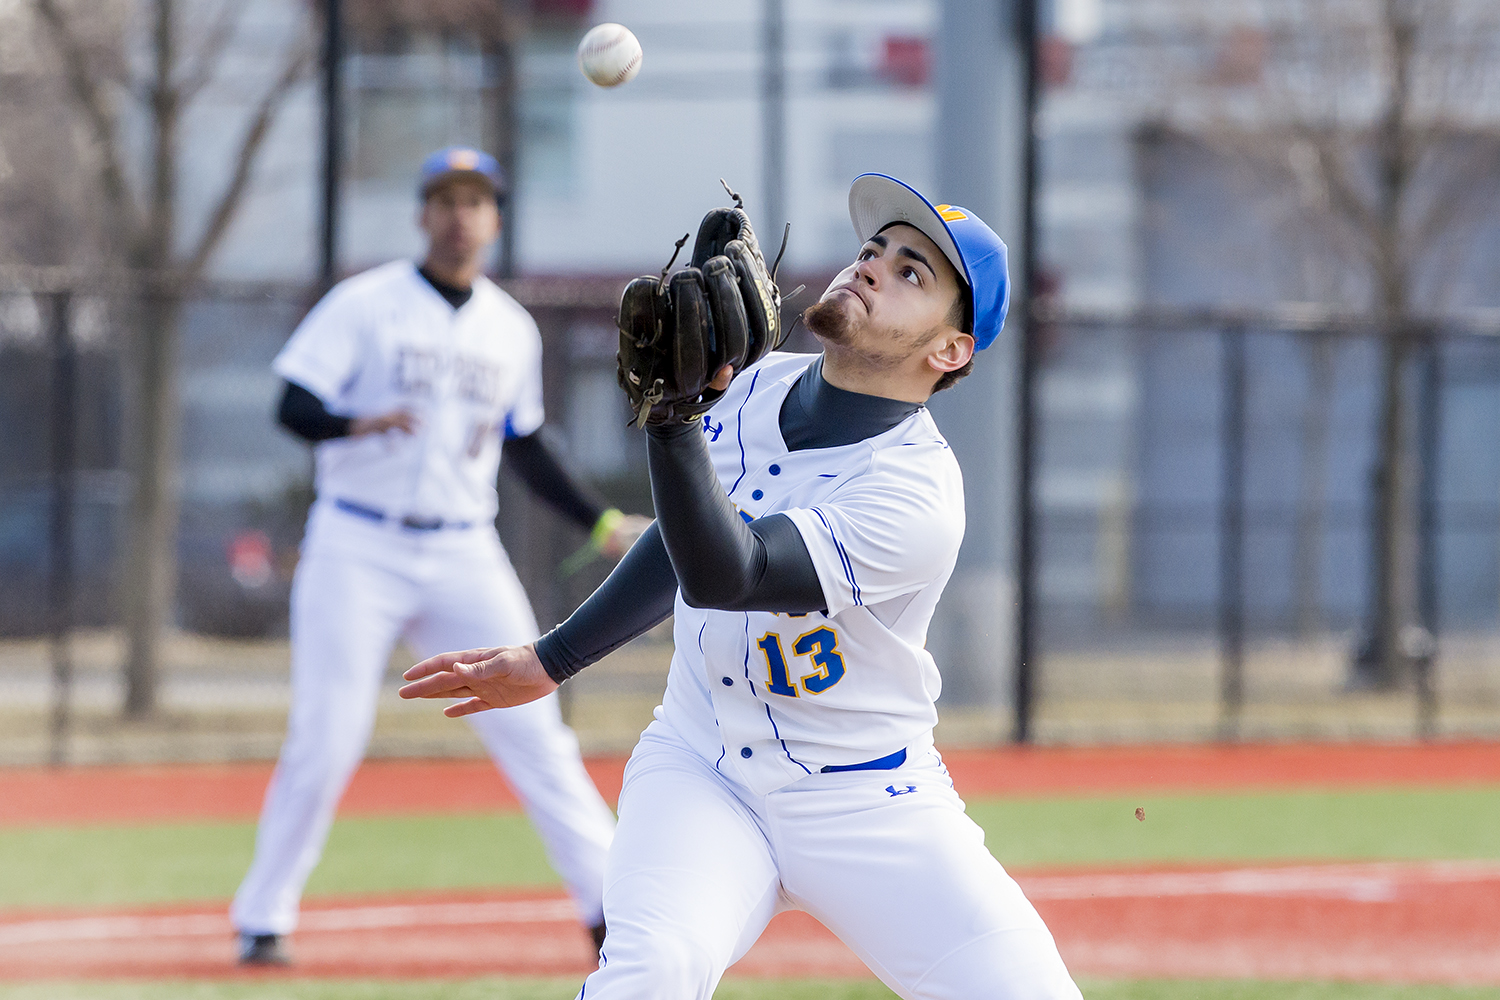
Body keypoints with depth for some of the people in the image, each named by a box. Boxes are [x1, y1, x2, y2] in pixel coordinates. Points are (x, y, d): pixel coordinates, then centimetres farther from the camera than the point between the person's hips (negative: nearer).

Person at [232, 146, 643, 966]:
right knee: (326, 738, -6)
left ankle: (611, 904, -1)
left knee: (531, 727, -4)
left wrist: (601, 524, 15)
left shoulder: (512, 330, 11)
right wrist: (359, 424, -33)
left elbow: (525, 448, 22)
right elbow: (294, 408, -12)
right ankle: (262, 920, 6)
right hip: (358, 550, -3)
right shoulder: (364, 306, -4)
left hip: (464, 556, 3)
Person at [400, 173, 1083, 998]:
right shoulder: (756, 387, -1)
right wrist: (551, 659, 19)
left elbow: (725, 574, -34)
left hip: (867, 802, -3)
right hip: (700, 773, 3)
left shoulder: (918, 496, -22)